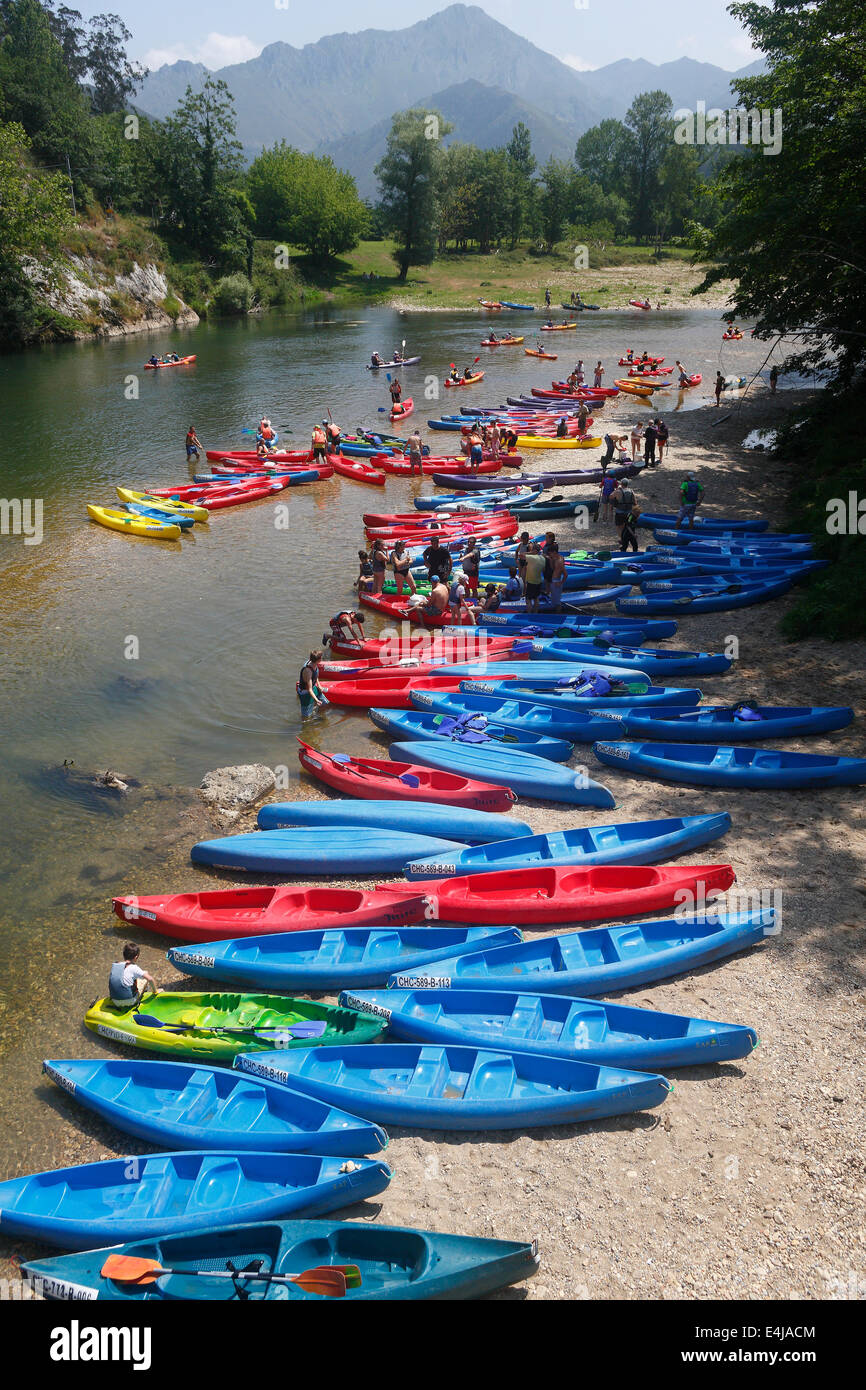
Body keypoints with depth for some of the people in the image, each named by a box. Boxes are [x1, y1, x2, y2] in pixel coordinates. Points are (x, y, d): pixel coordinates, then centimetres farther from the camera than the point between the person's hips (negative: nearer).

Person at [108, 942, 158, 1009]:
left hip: (115, 1002, 5)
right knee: (145, 977, 12)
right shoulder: (134, 968, -13)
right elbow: (150, 979, -15)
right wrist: (155, 991, 2)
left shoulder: (114, 965, 2)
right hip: (130, 1002, -5)